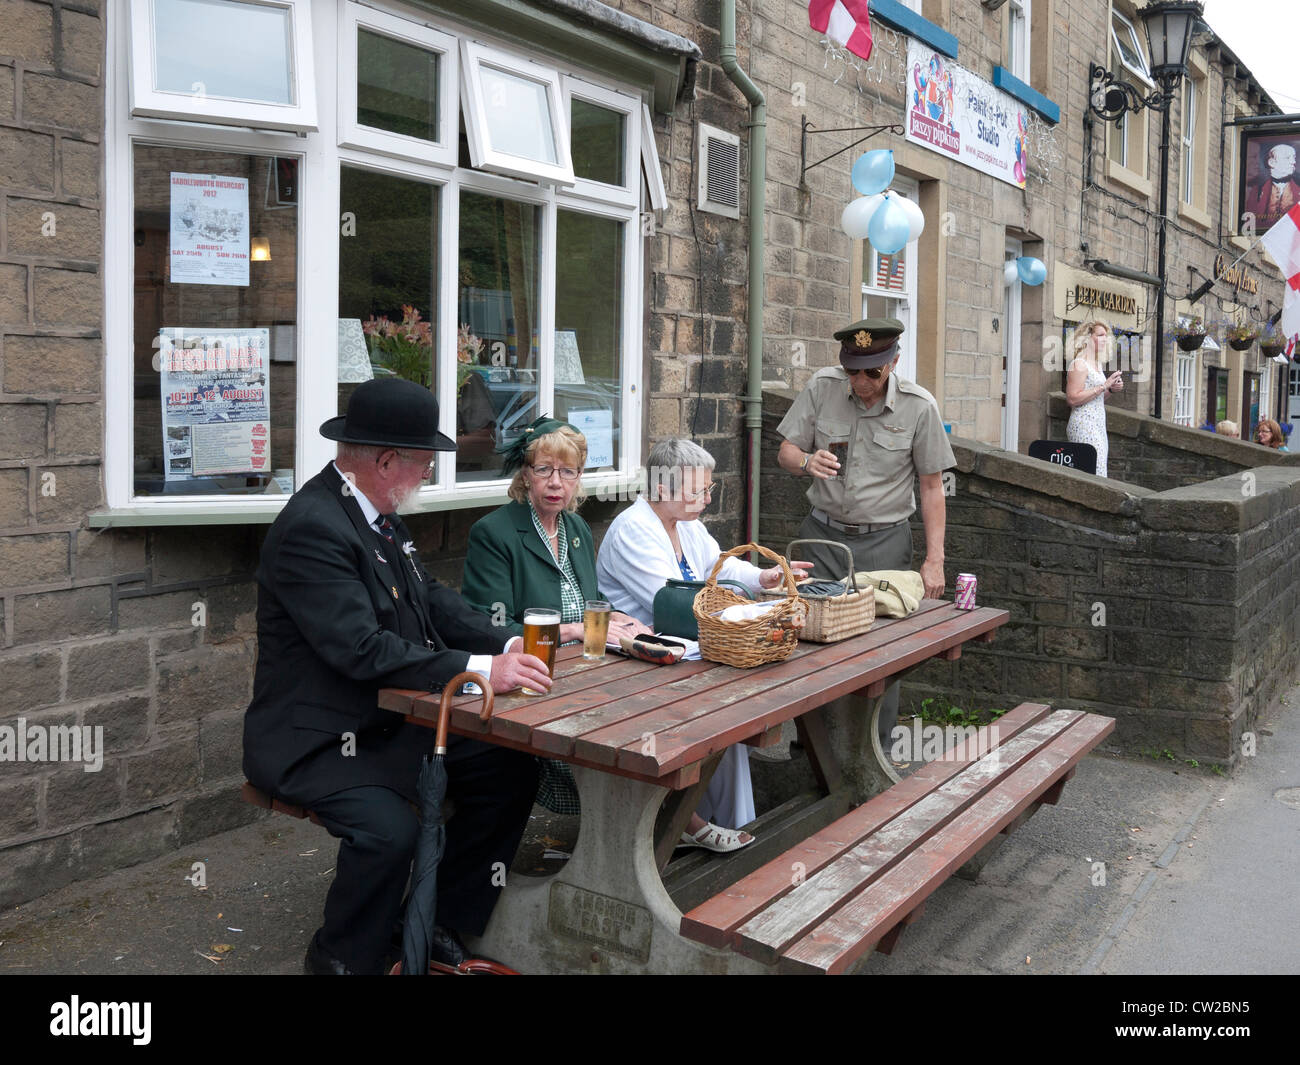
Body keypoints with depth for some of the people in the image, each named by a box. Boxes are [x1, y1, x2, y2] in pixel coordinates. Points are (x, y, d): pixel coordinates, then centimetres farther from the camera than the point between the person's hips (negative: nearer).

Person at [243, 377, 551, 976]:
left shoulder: (377, 514, 7)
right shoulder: (311, 528, -24)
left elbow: (432, 600, 12)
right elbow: (361, 649, -31)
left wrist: (509, 647, -3)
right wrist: (480, 670, -33)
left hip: (389, 723, 9)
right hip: (317, 741, -9)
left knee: (512, 770, 0)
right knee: (389, 829, -31)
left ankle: (439, 923, 15)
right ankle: (341, 961, -1)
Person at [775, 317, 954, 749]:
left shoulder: (919, 406, -7)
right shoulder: (822, 387, -3)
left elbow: (931, 486, -1)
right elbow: (786, 452, 4)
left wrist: (934, 559, -4)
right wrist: (808, 462, -20)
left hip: (884, 542, -2)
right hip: (822, 534, 2)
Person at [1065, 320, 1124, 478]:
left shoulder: (1097, 364, 19)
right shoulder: (1079, 364, -9)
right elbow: (1072, 399, -18)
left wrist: (1111, 389, 9)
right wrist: (1104, 386, -16)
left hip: (1098, 427, 9)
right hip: (1084, 426, -9)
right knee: (1095, 476, -15)